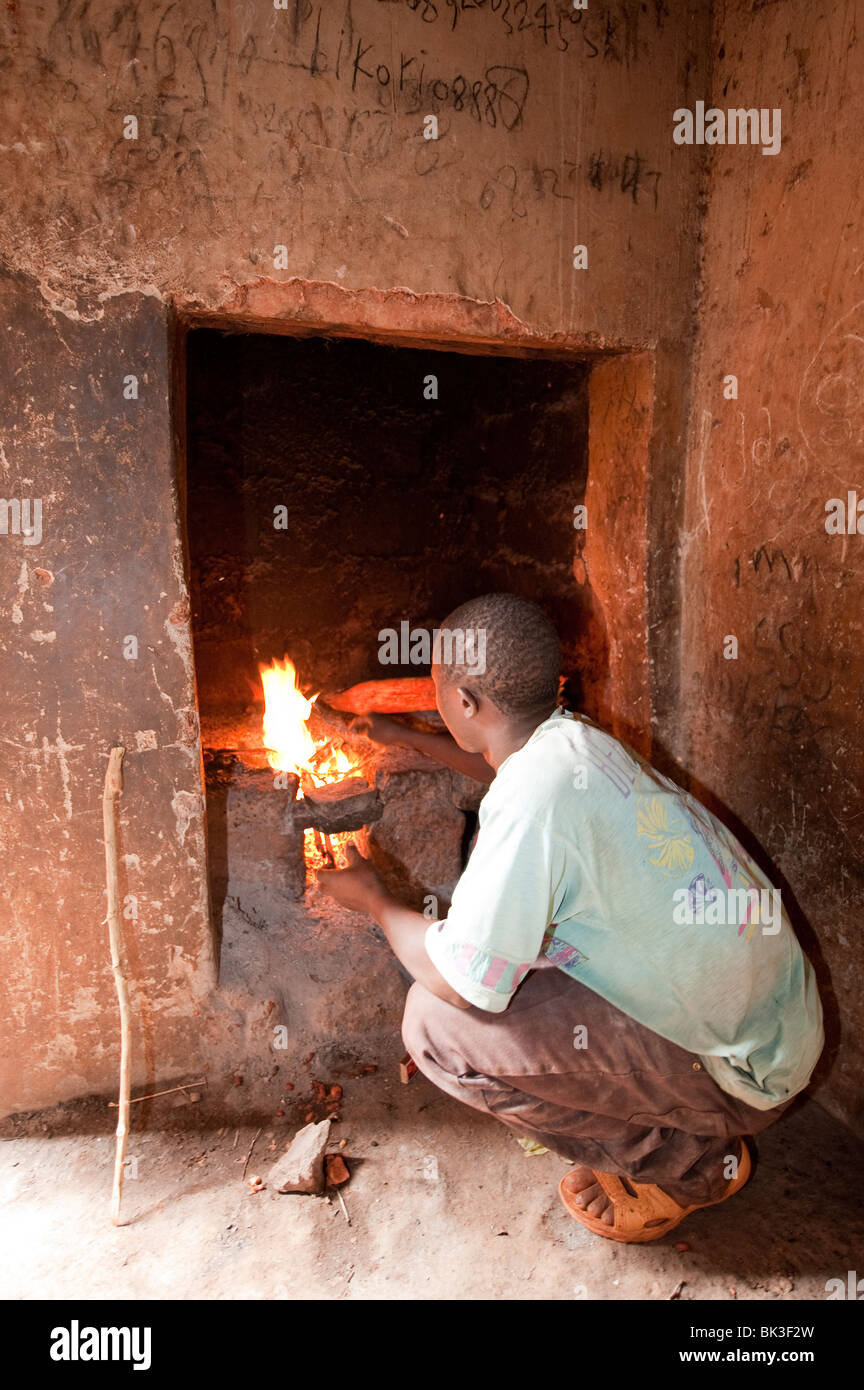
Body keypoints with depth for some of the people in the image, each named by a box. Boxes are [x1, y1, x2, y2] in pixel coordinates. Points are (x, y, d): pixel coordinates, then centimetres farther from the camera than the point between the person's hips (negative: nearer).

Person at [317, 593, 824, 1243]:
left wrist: (376, 901, -3)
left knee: (439, 1020, -17)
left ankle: (687, 1163, 3)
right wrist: (404, 737, 33)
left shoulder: (532, 794, -29)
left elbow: (463, 981, -22)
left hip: (739, 1067, -9)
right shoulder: (576, 739, -1)